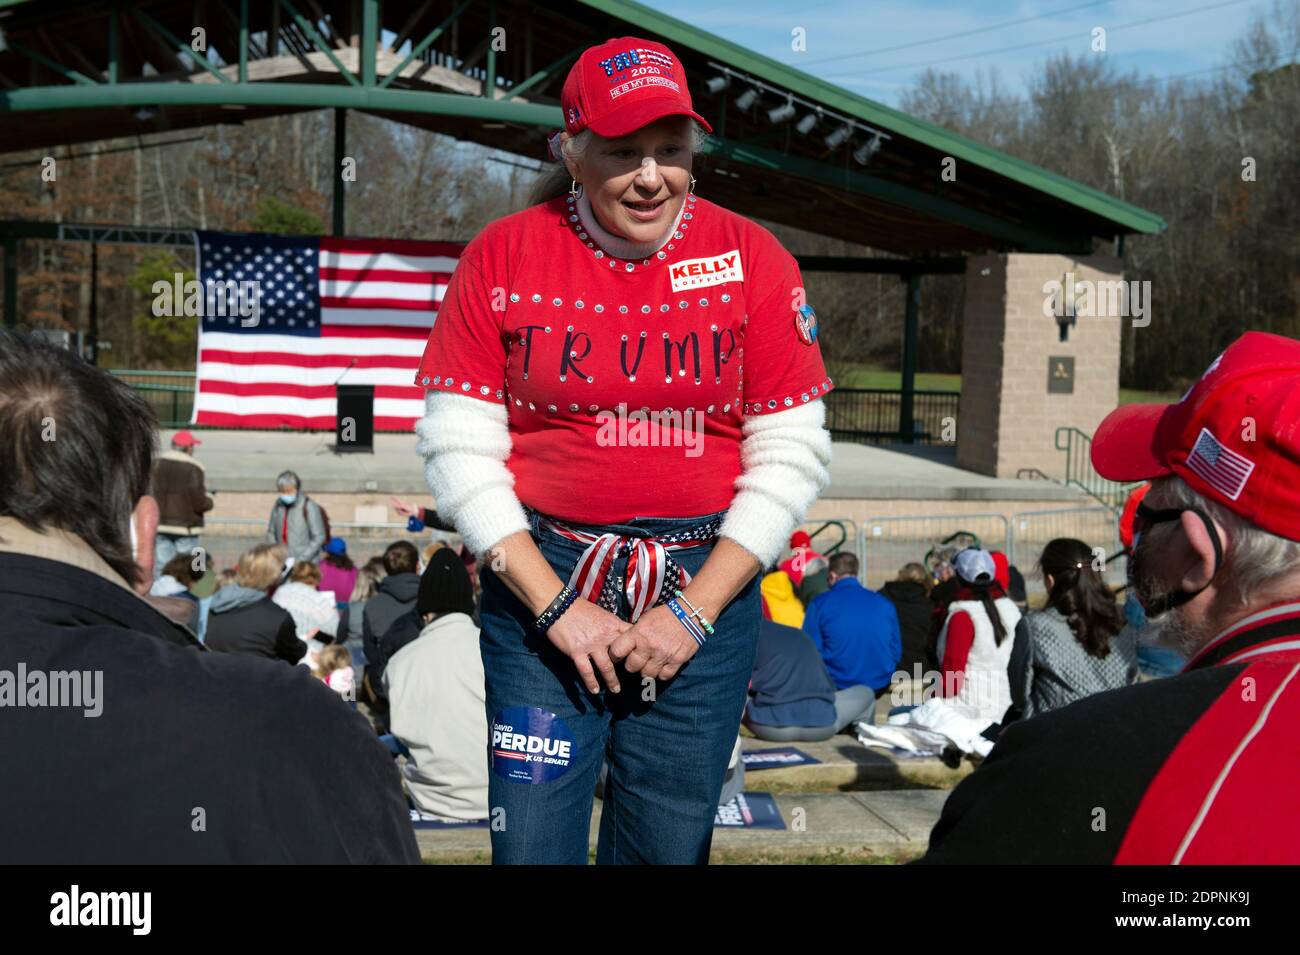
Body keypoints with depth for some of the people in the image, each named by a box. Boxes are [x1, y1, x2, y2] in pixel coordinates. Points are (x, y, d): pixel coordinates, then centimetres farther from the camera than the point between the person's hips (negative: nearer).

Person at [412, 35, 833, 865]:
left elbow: (790, 460, -1)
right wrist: (555, 605, -9)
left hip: (705, 582, 1)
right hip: (541, 578, 0)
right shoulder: (502, 257, -2)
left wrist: (693, 611, -8)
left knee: (670, 841, 9)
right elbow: (460, 451, -2)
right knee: (532, 841, 1)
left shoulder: (752, 259, -1)